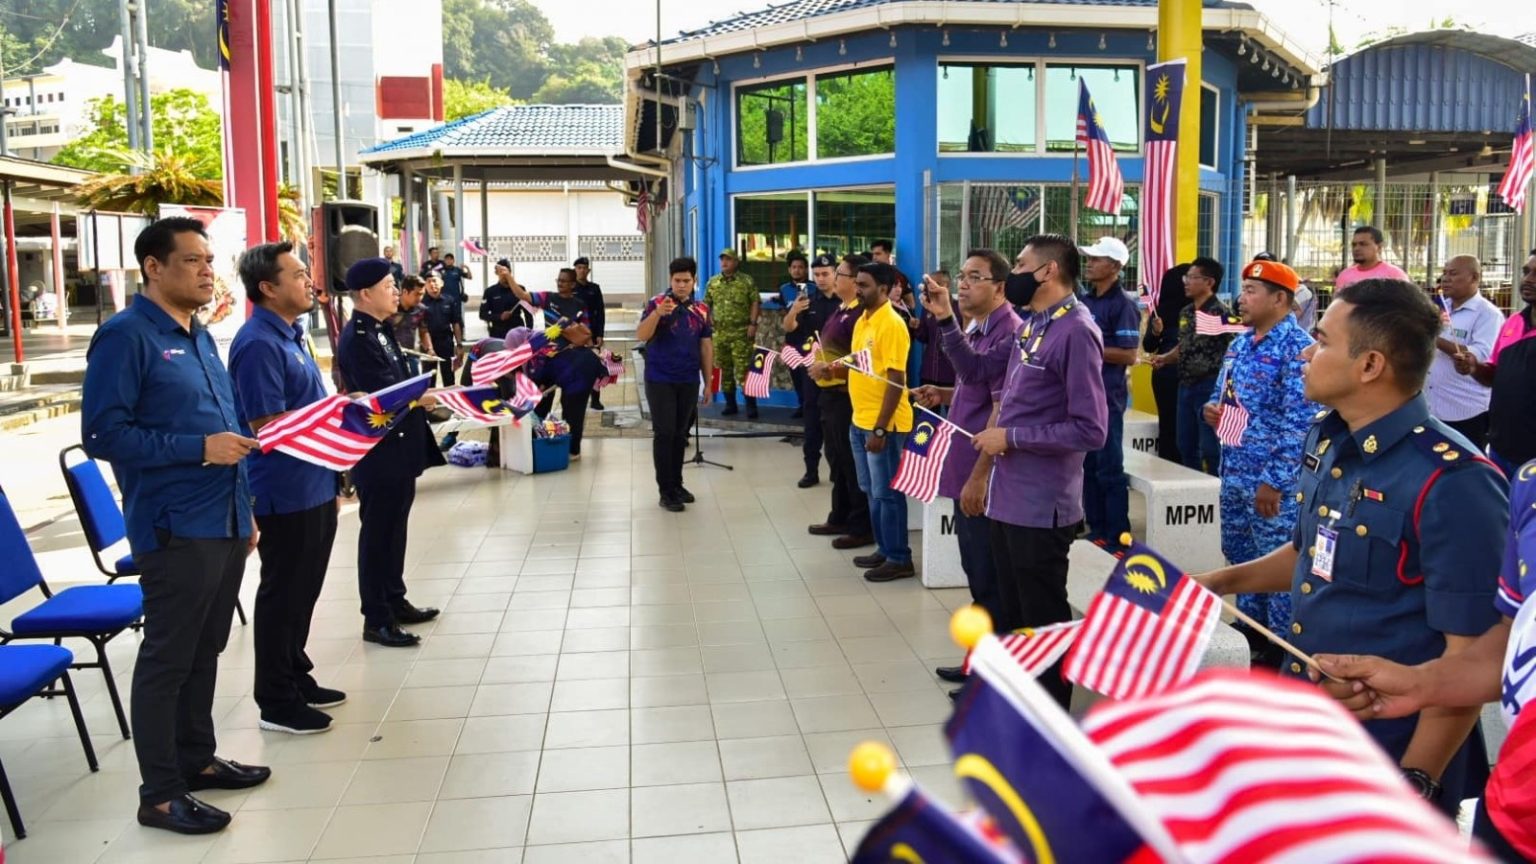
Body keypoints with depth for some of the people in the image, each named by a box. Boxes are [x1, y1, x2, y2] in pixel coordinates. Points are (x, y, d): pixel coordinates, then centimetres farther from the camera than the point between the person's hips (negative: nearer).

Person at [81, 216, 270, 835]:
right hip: (176, 529, -8)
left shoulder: (200, 337, 14)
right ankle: (159, 794, 12)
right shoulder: (125, 336, -11)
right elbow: (103, 434, -17)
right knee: (167, 659, 1)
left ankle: (197, 758, 31)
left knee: (205, 651, 17)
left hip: (223, 523, 8)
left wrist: (245, 511, 19)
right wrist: (199, 449, -21)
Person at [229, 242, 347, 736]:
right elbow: (268, 425, -23)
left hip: (314, 486, 9)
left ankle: (297, 677, 32)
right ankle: (277, 701, 14)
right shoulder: (258, 343, -19)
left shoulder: (290, 334, 12)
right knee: (283, 593, 2)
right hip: (286, 491, -9)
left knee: (304, 589, 18)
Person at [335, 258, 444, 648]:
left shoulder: (380, 331, 12)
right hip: (379, 453, -10)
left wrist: (425, 396, 6)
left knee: (395, 528, 18)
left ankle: (395, 601, 31)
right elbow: (384, 396, -24)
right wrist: (433, 397, -20)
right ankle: (376, 620, 8)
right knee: (378, 534, -1)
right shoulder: (357, 338, -18)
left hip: (399, 449, 10)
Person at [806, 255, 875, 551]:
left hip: (846, 395, -10)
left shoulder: (860, 314, -17)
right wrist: (817, 362, 7)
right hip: (830, 393, 10)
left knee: (852, 462, -3)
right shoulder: (839, 310, 14)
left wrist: (829, 367, -23)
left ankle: (862, 527, 5)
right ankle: (840, 518, 28)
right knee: (836, 459, 17)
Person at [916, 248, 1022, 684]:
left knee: (991, 579, 1)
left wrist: (980, 475, -23)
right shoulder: (975, 330, 13)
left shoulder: (1009, 333, -16)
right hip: (966, 469, 9)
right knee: (976, 573, 18)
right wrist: (943, 395, 7)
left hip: (987, 476, -9)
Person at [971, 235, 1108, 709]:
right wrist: (985, 468, 15)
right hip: (1008, 498, 9)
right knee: (1014, 611, 21)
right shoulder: (1030, 326, 11)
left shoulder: (1075, 331, -17)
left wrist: (1010, 438, -18)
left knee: (1044, 619, 6)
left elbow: (1091, 430, -22)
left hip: (1041, 505, -9)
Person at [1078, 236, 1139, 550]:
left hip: (1107, 396, -8)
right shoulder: (1085, 300, 11)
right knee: (1087, 466, 12)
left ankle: (1118, 536, 5)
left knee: (1109, 469, -3)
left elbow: (1129, 355, -17)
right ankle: (1097, 530, 21)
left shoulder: (1123, 304, -10)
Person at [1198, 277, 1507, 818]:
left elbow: (1472, 654, -21)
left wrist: (1415, 784, -21)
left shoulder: (1452, 483, -23)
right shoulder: (1326, 440, 2)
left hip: (1388, 753, -8)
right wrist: (1219, 582, 8)